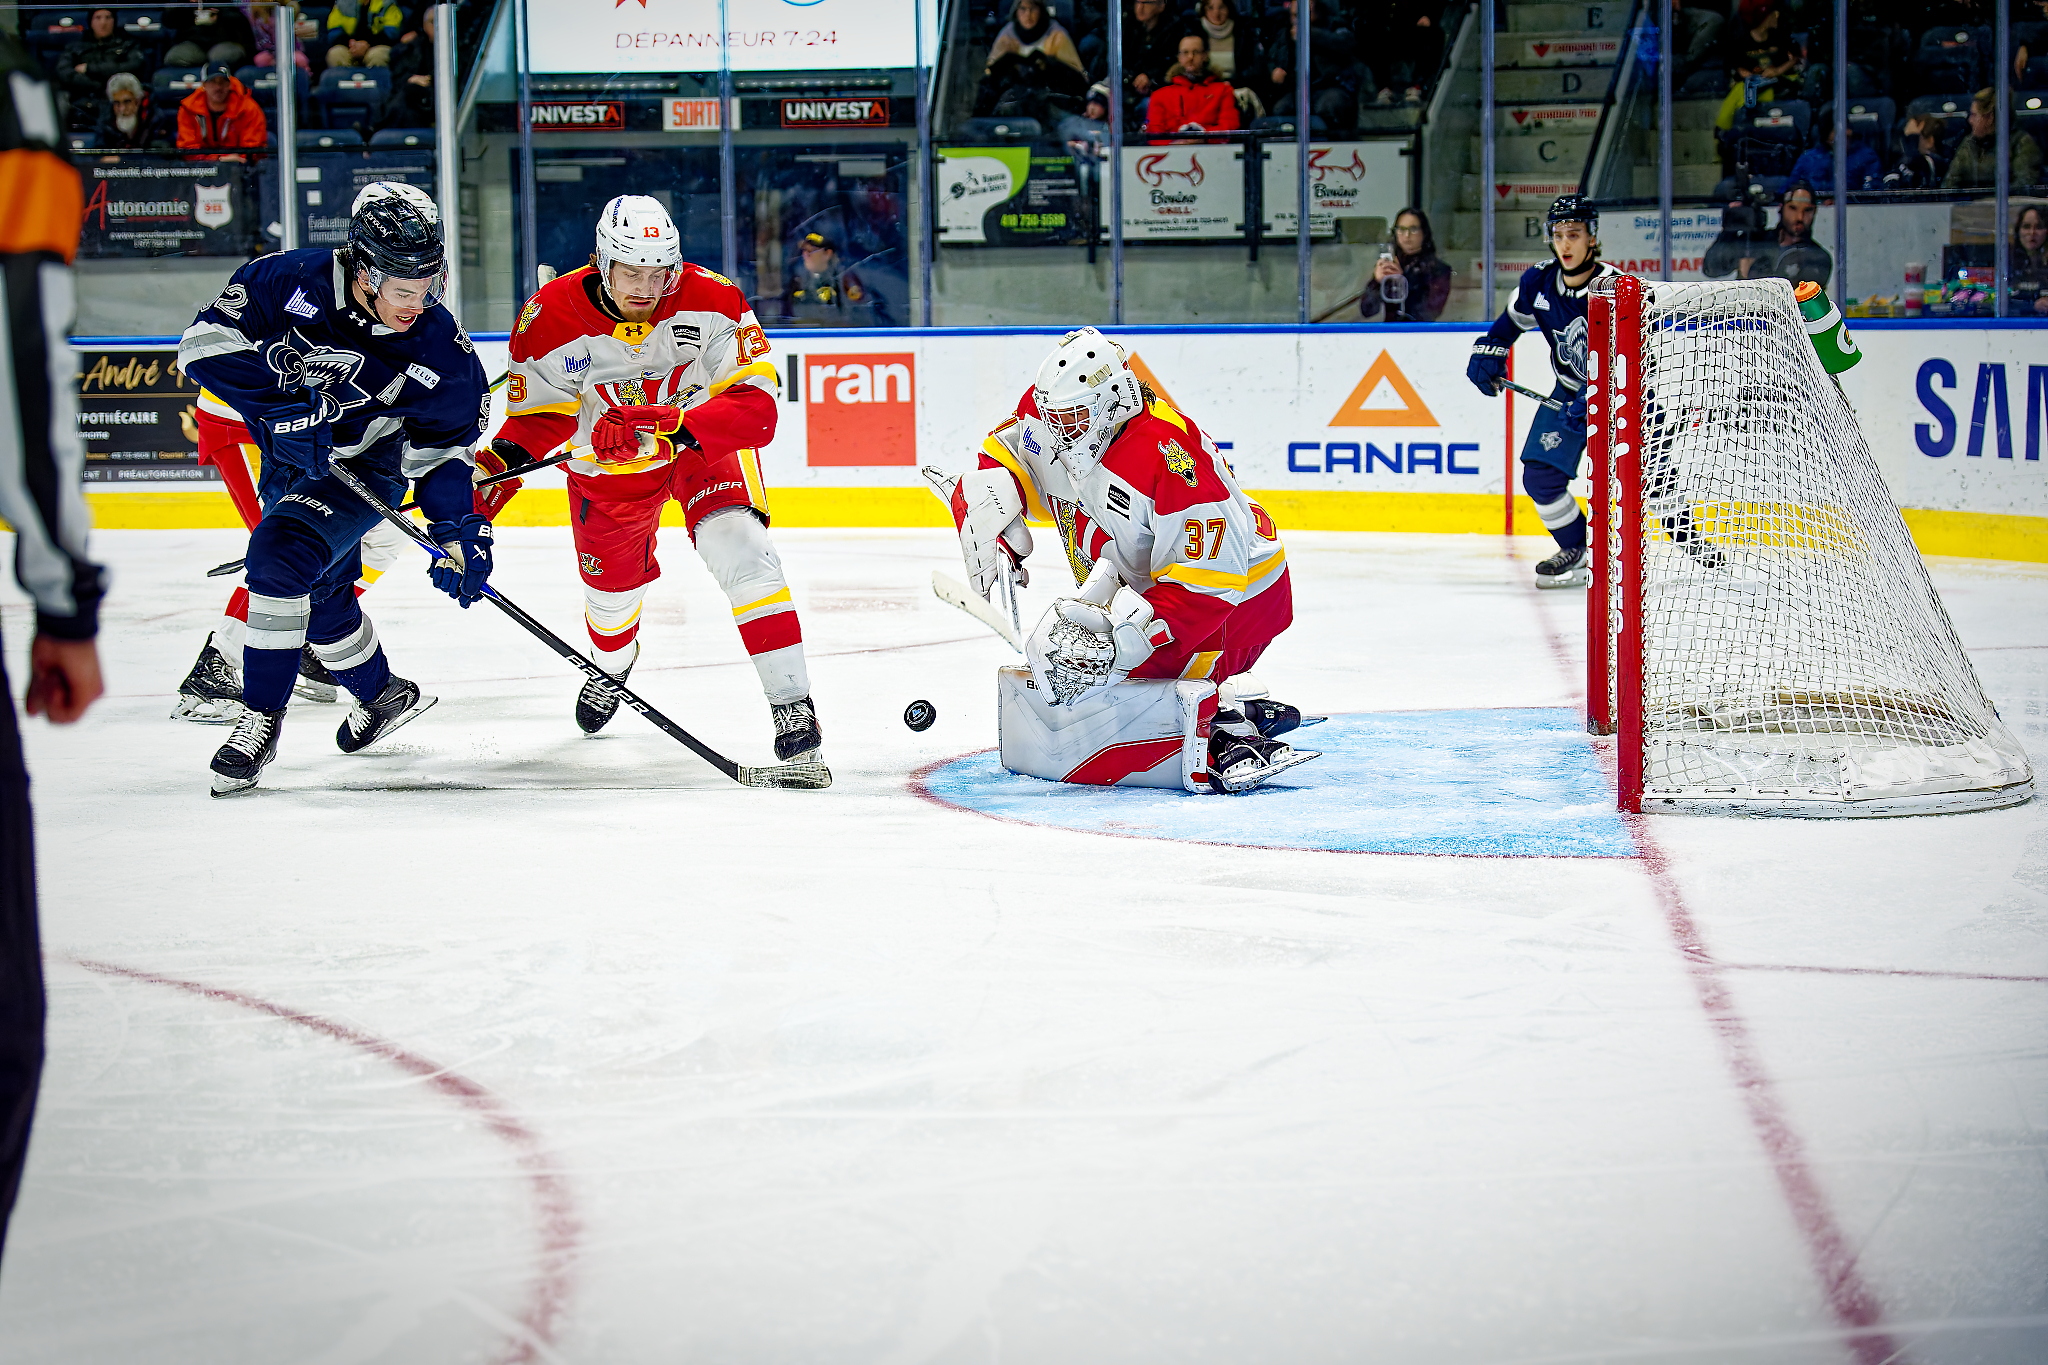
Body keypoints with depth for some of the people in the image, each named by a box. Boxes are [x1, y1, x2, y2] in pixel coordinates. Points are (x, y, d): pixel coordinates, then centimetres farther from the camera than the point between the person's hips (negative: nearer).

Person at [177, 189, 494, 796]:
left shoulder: (441, 349, -20)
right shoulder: (288, 280, -21)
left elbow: (446, 447, -8)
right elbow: (208, 340, -20)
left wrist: (462, 530, -16)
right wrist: (282, 404, -29)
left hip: (368, 468, -4)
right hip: (288, 461, 4)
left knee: (280, 554, -27)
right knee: (321, 593, 15)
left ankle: (263, 720, -18)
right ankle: (383, 695, 43)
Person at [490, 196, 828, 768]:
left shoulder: (713, 302, -30)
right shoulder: (550, 319, -24)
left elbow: (756, 408, -35)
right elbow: (538, 413, -9)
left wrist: (669, 425, -48)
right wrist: (500, 465, -27)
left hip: (705, 440, -2)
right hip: (609, 462, 2)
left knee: (738, 547, -26)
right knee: (611, 585, 15)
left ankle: (792, 704, -22)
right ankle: (612, 665, 55)